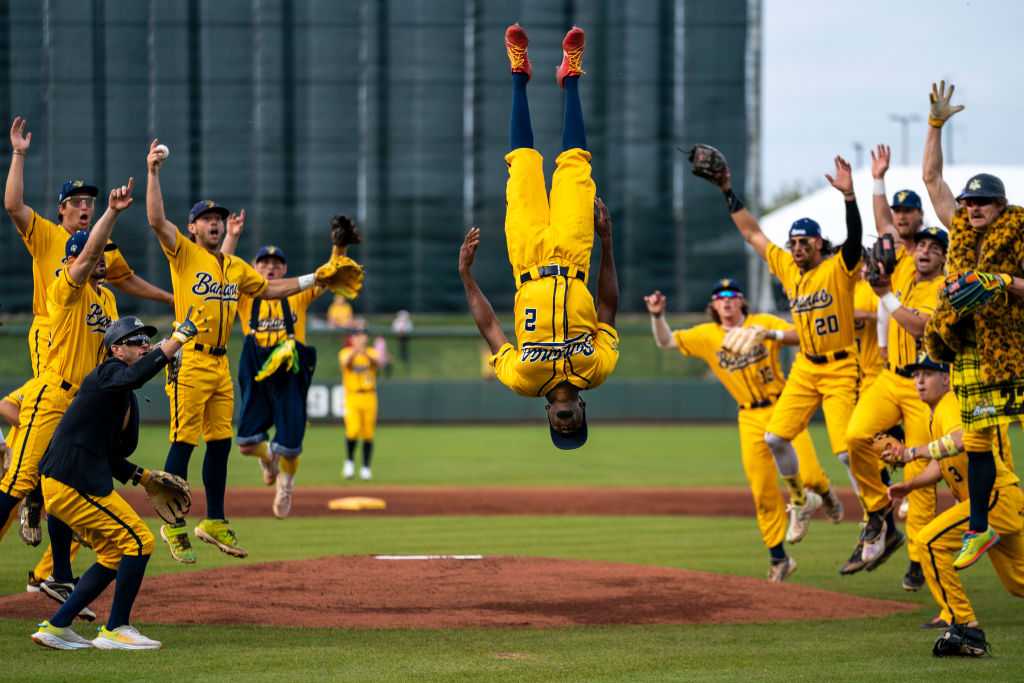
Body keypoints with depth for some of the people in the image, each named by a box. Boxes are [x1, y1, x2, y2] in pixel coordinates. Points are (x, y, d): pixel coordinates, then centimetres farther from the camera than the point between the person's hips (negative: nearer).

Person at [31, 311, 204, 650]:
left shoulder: (127, 398, 21)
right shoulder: (107, 374, -8)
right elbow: (138, 374, -33)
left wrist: (143, 477, 15)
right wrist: (182, 334, -34)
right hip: (73, 483, -10)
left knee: (115, 555, 16)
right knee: (139, 540, -8)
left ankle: (56, 627, 16)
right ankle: (116, 629, -3)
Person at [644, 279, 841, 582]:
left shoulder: (764, 322, -1)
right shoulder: (706, 335, 5)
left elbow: (801, 336, -13)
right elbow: (665, 341, 2)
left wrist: (771, 334, -28)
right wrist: (657, 316, -15)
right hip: (751, 418, 2)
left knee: (808, 474, -15)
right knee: (763, 493, 1)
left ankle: (826, 493, 22)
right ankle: (779, 559, 11)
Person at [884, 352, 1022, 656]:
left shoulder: (951, 406, -15)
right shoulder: (937, 414, 16)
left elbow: (961, 441, -37)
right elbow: (940, 465, 20)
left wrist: (913, 452, -36)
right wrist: (910, 485, 6)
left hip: (997, 497, -11)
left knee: (930, 540, -20)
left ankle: (963, 623, -20)